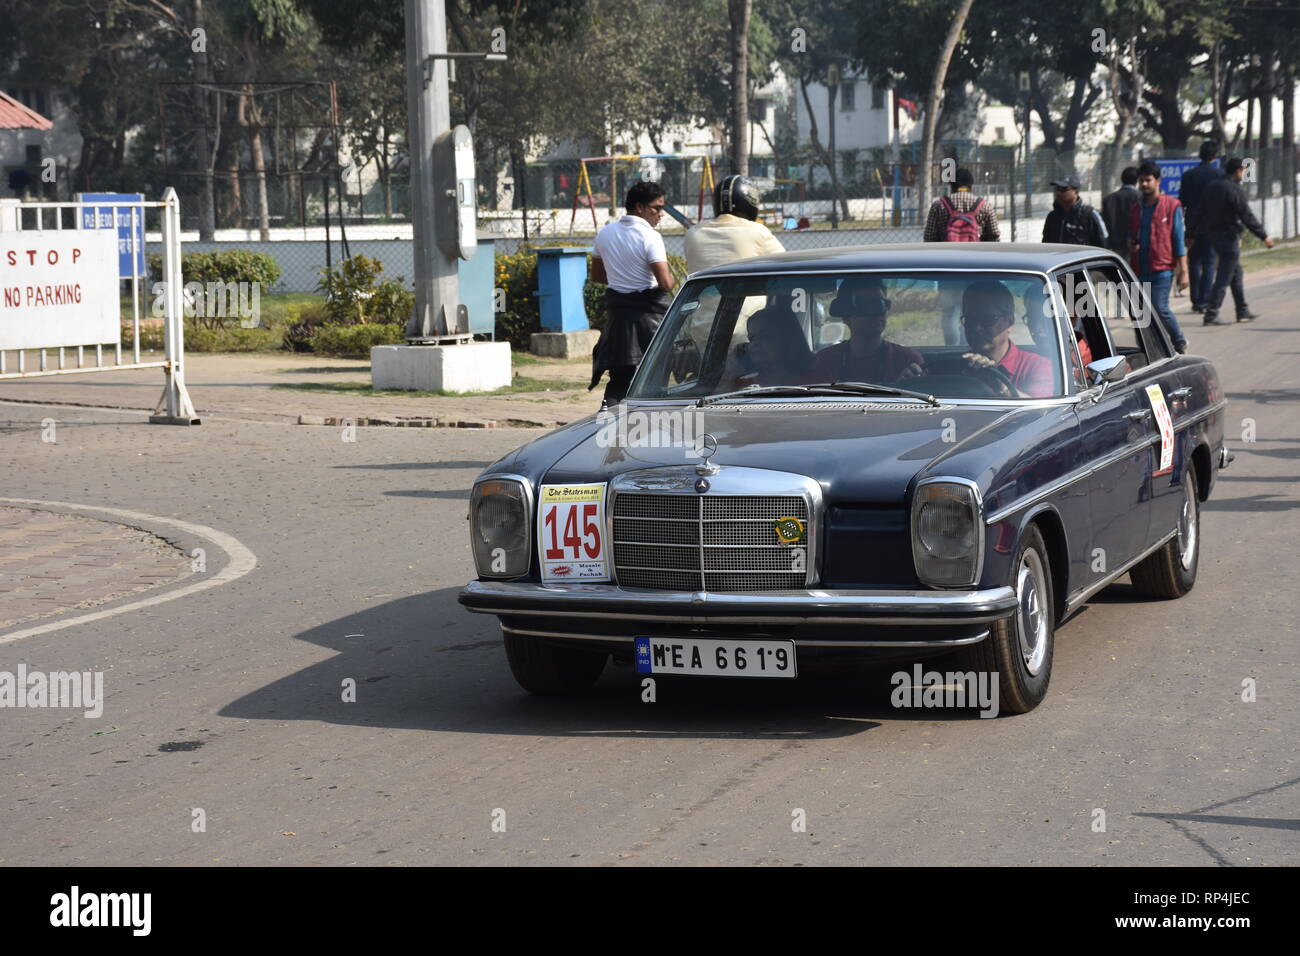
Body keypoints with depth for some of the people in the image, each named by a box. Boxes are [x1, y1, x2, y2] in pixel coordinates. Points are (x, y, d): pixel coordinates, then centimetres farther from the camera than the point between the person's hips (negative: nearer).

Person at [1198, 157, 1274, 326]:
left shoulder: (1211, 187, 10)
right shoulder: (1234, 190, -16)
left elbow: (1200, 214, 13)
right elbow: (1247, 216, -19)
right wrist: (1264, 236, -13)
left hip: (1213, 236, 9)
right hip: (1228, 236, -9)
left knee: (1236, 273, 19)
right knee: (1224, 278, -6)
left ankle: (1243, 311, 24)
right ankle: (1211, 314, -9)